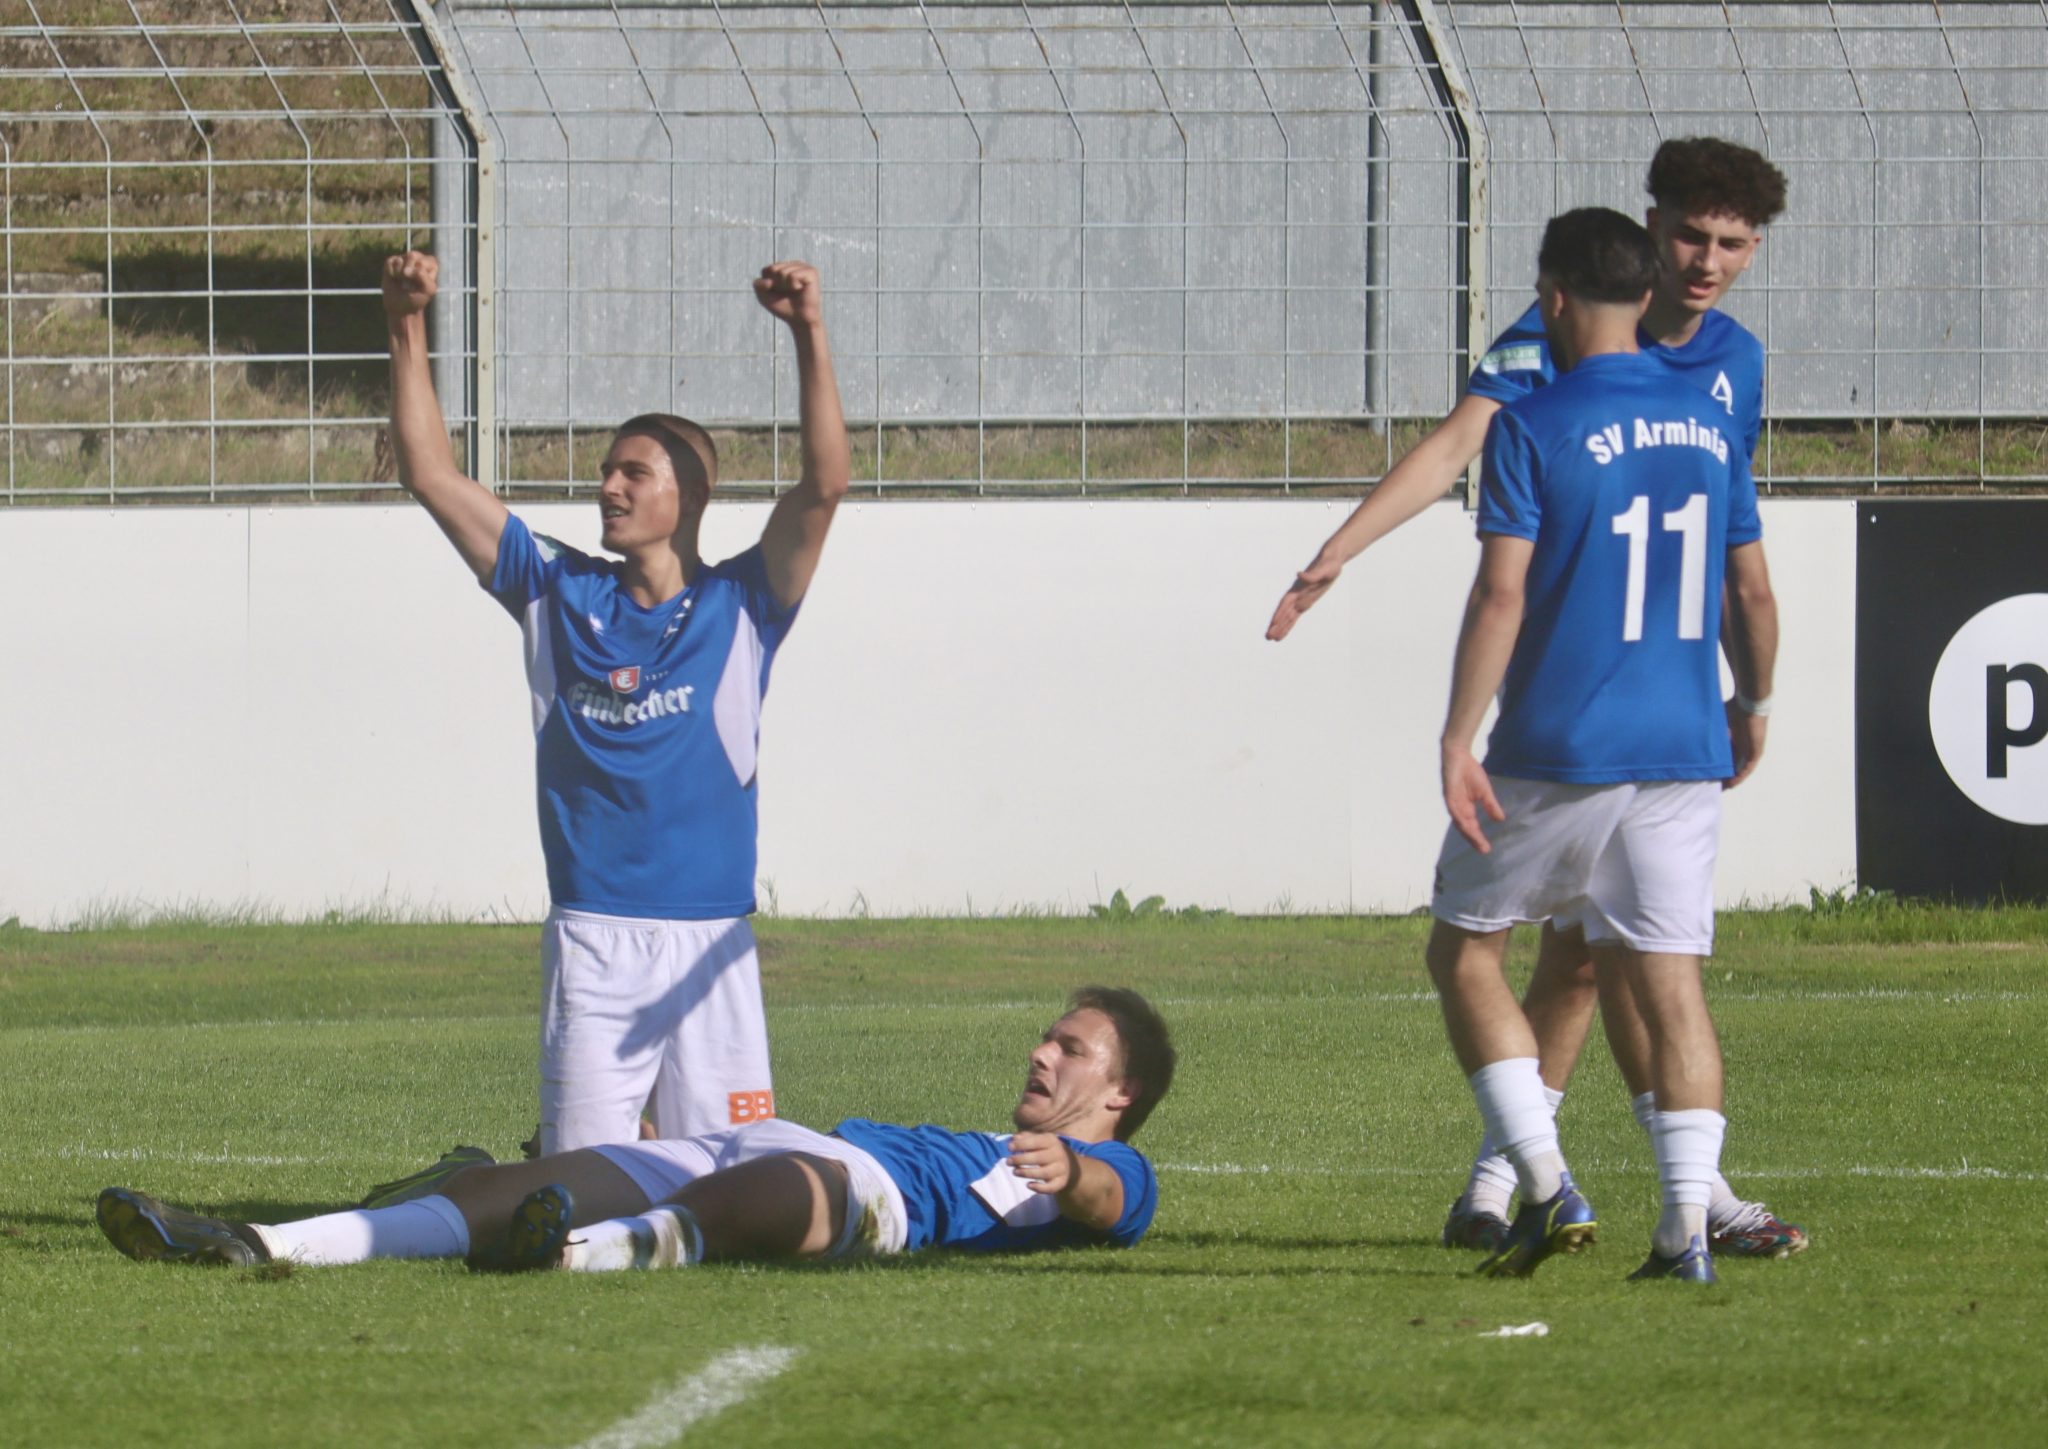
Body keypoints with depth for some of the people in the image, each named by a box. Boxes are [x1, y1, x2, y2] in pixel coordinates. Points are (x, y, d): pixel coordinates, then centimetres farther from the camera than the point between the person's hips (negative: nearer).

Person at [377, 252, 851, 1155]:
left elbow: (825, 484, -9)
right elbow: (431, 476, 10)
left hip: (707, 943, -1)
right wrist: (407, 329, 2)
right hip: (588, 938, 1)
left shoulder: (738, 607, 4)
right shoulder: (560, 596, 11)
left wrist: (809, 336, -19)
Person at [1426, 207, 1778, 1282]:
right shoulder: (1708, 428, 8)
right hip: (1685, 752, 5)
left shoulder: (1533, 429, -8)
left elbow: (1501, 597, -15)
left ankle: (1545, 1184, 1)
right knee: (1669, 982, 5)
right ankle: (1687, 1224, -6)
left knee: (1464, 950, 12)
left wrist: (1457, 740, -12)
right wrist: (1753, 704, 29)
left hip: (1557, 752, -5)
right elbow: (1752, 592, 14)